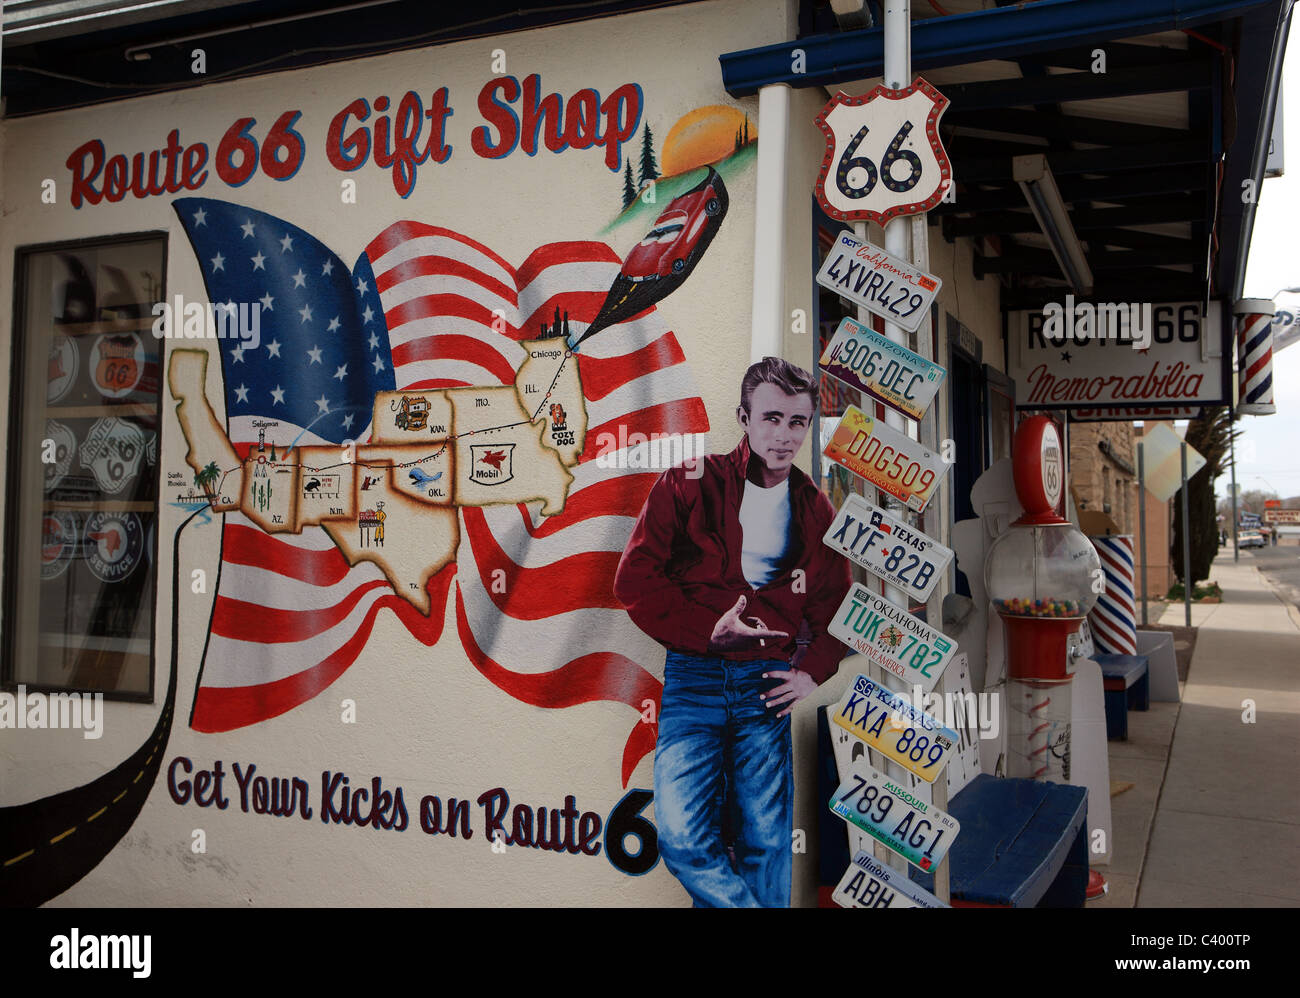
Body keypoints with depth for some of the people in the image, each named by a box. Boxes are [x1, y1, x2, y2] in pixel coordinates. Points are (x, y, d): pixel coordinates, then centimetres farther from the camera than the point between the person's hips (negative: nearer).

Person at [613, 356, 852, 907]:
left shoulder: (817, 512, 11)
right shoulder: (689, 483, 2)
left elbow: (834, 609, 20)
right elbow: (634, 577, -2)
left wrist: (811, 671, 3)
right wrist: (707, 629, -11)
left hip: (767, 681, 2)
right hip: (693, 672, -2)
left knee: (765, 844, 3)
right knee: (681, 839, -13)